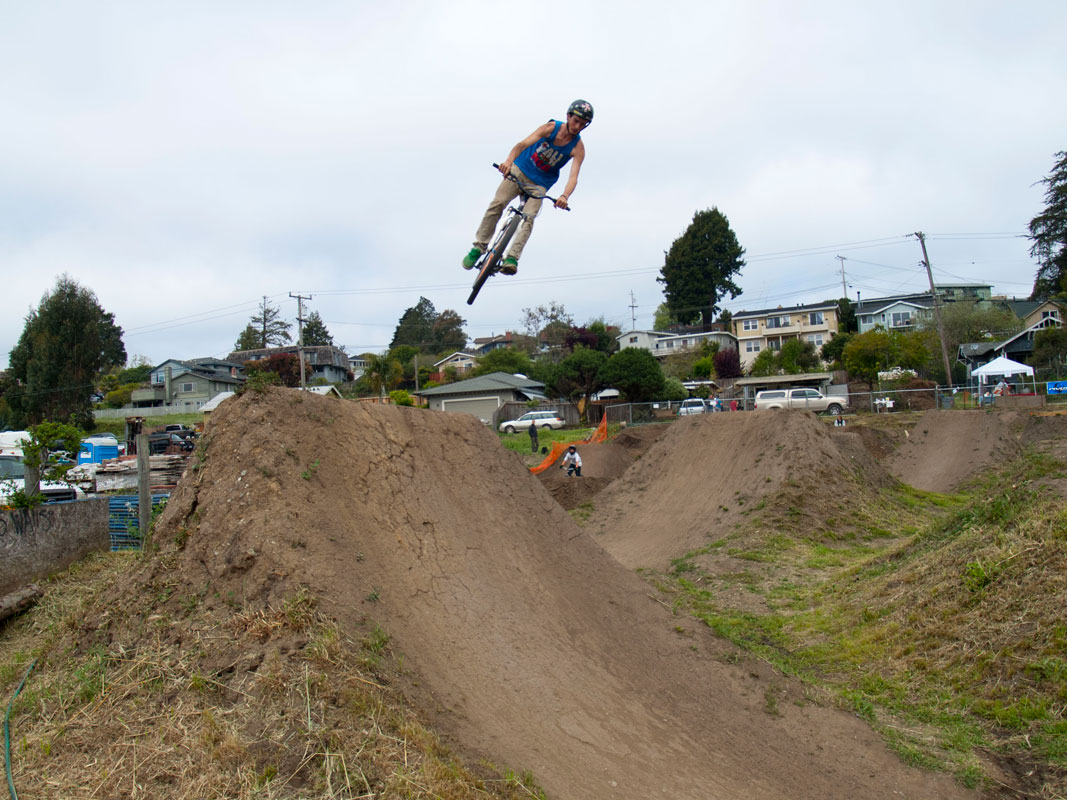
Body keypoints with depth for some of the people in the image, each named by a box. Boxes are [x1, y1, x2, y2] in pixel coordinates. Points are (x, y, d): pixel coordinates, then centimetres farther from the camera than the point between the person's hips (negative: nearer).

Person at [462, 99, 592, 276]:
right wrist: (509, 160, -45)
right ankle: (479, 246, -5)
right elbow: (523, 144, -26)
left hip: (539, 185, 0)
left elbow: (573, 177, -26)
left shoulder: (578, 148, -13)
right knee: (498, 203, -16)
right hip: (519, 170, 0)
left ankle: (512, 258, -28)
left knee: (528, 218, -22)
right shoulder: (551, 127, -14)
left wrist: (565, 196, -48)